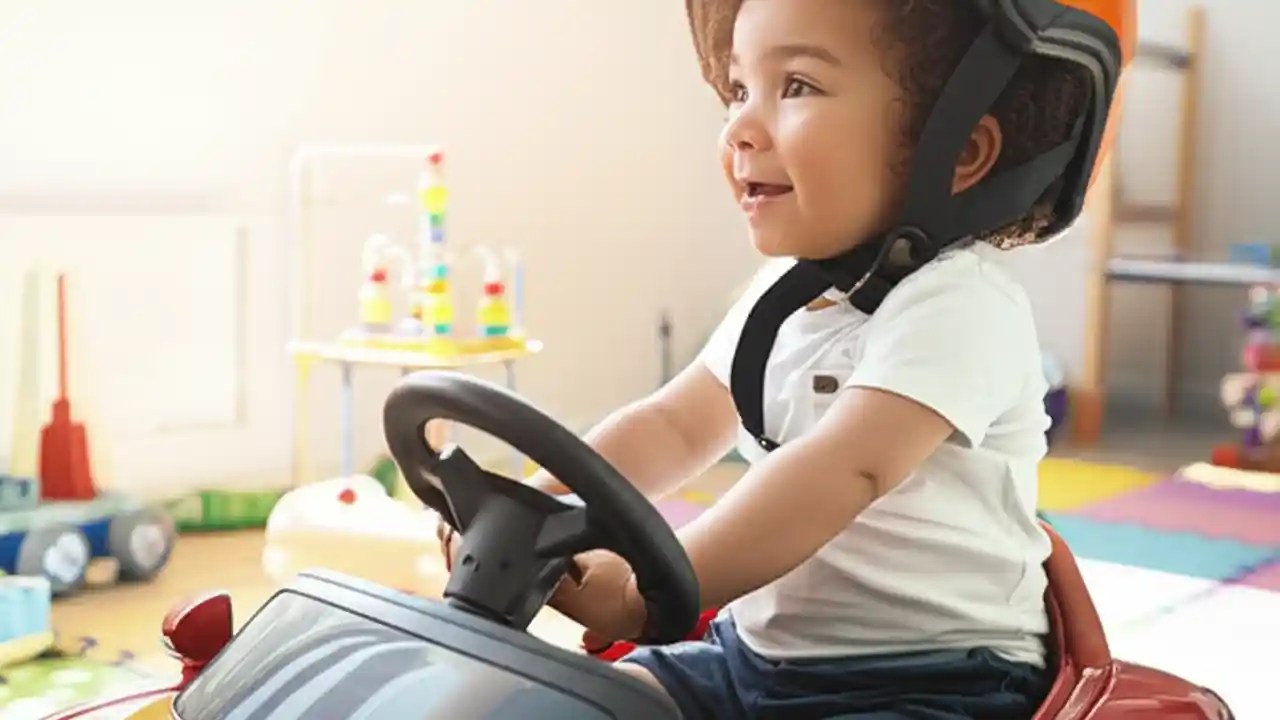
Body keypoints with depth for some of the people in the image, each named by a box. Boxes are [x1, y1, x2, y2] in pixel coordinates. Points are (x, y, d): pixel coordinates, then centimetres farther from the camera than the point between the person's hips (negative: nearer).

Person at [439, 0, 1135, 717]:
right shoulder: (786, 293, 7)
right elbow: (674, 425, 13)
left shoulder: (955, 303, -20)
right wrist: (532, 511, -2)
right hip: (758, 653, 8)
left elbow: (842, 471, -31)